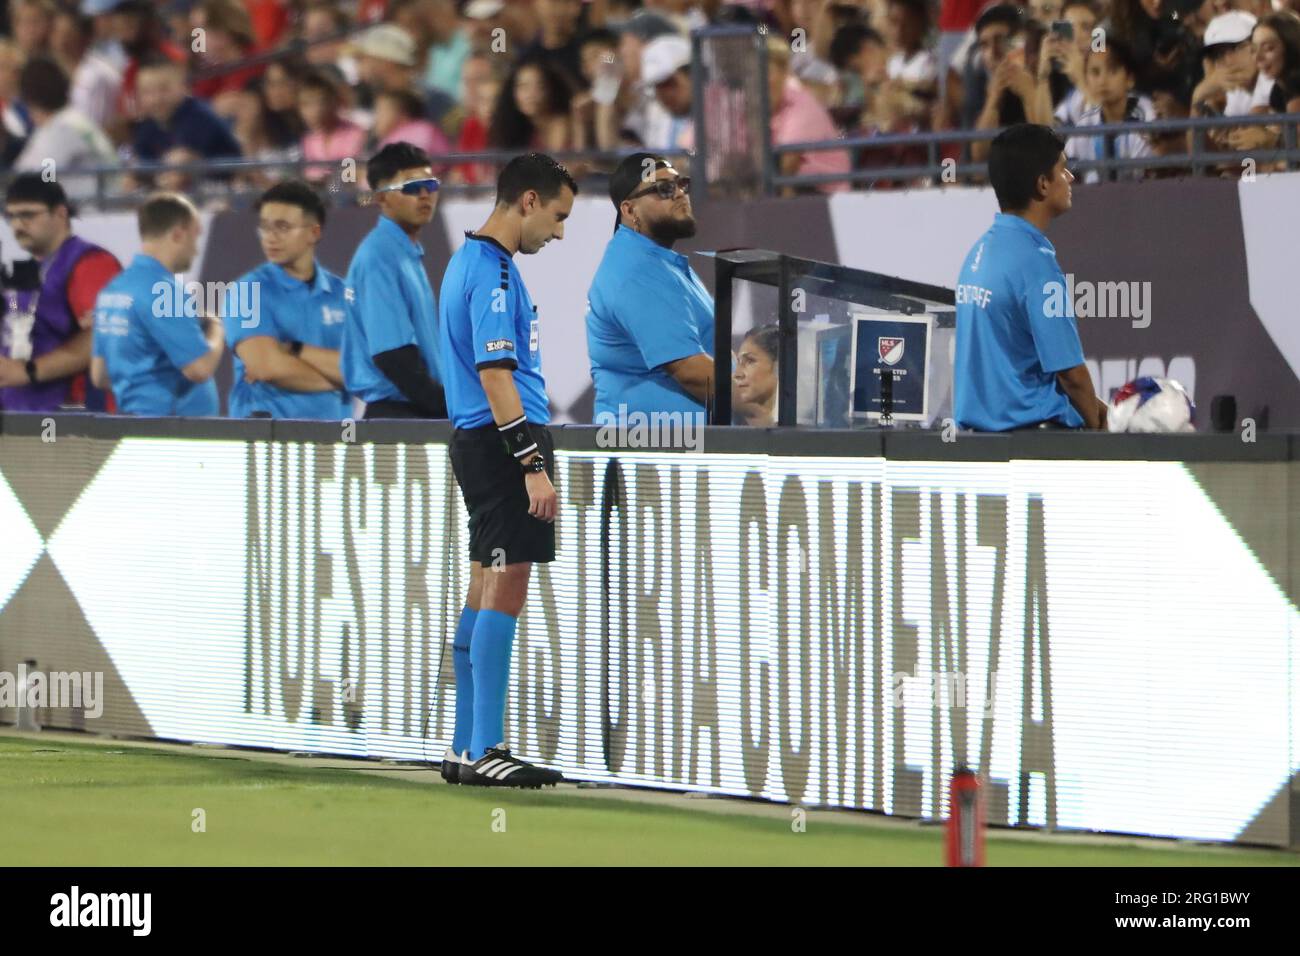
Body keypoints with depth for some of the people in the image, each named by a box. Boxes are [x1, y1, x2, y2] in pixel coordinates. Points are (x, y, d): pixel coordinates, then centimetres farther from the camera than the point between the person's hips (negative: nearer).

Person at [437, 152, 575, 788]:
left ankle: (467, 747, 14)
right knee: (504, 593, -10)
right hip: (503, 444, -11)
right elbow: (496, 377, -22)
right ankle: (483, 751, -11)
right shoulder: (493, 272, -15)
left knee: (485, 595, 12)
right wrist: (533, 464, -23)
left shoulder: (469, 262, 17)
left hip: (479, 443, 11)